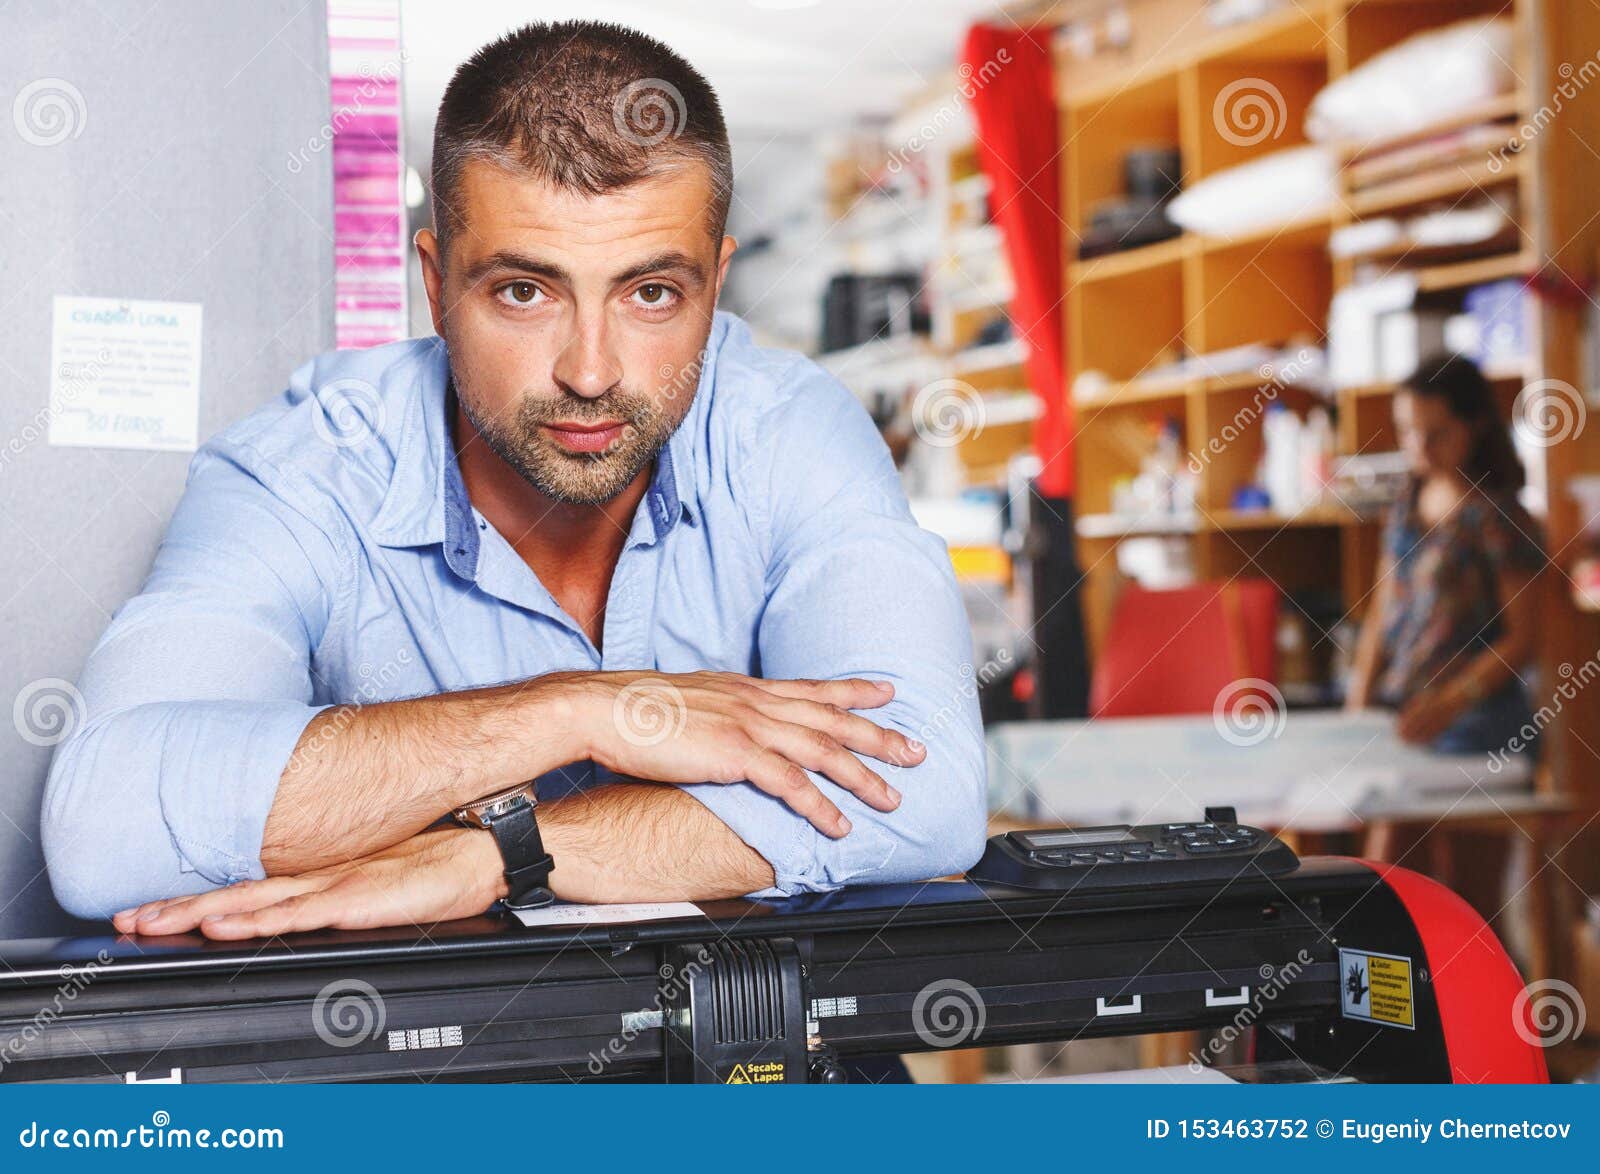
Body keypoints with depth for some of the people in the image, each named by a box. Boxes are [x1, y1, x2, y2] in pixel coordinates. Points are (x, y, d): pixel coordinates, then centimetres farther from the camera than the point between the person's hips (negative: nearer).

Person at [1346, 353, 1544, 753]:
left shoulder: (1497, 518, -6)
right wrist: (1359, 704, 4)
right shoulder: (1405, 510, 13)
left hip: (1472, 722, -5)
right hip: (1395, 712, 5)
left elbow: (1520, 641, -8)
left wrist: (1450, 704, -19)